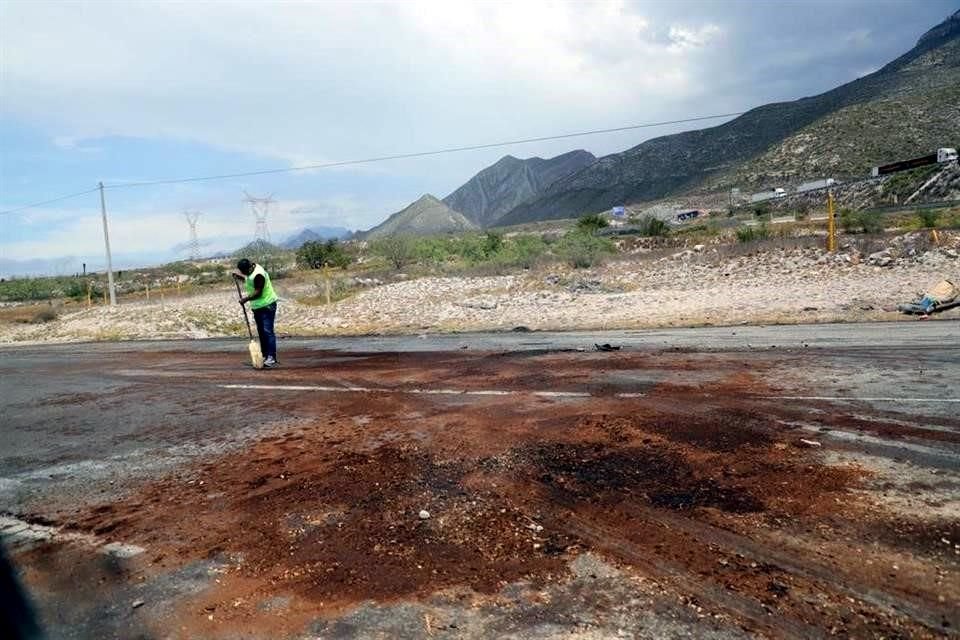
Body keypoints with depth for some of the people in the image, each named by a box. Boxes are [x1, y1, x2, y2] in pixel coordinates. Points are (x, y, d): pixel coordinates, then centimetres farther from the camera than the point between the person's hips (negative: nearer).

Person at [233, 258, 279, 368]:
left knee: (267, 331, -12)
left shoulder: (258, 275, -24)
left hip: (267, 305, -10)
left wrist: (245, 299, -14)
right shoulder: (251, 270, 5)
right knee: (261, 331, 11)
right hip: (258, 306, 10)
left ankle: (271, 357, -13)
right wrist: (239, 277, 8)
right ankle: (264, 355, 17)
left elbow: (258, 292, -23)